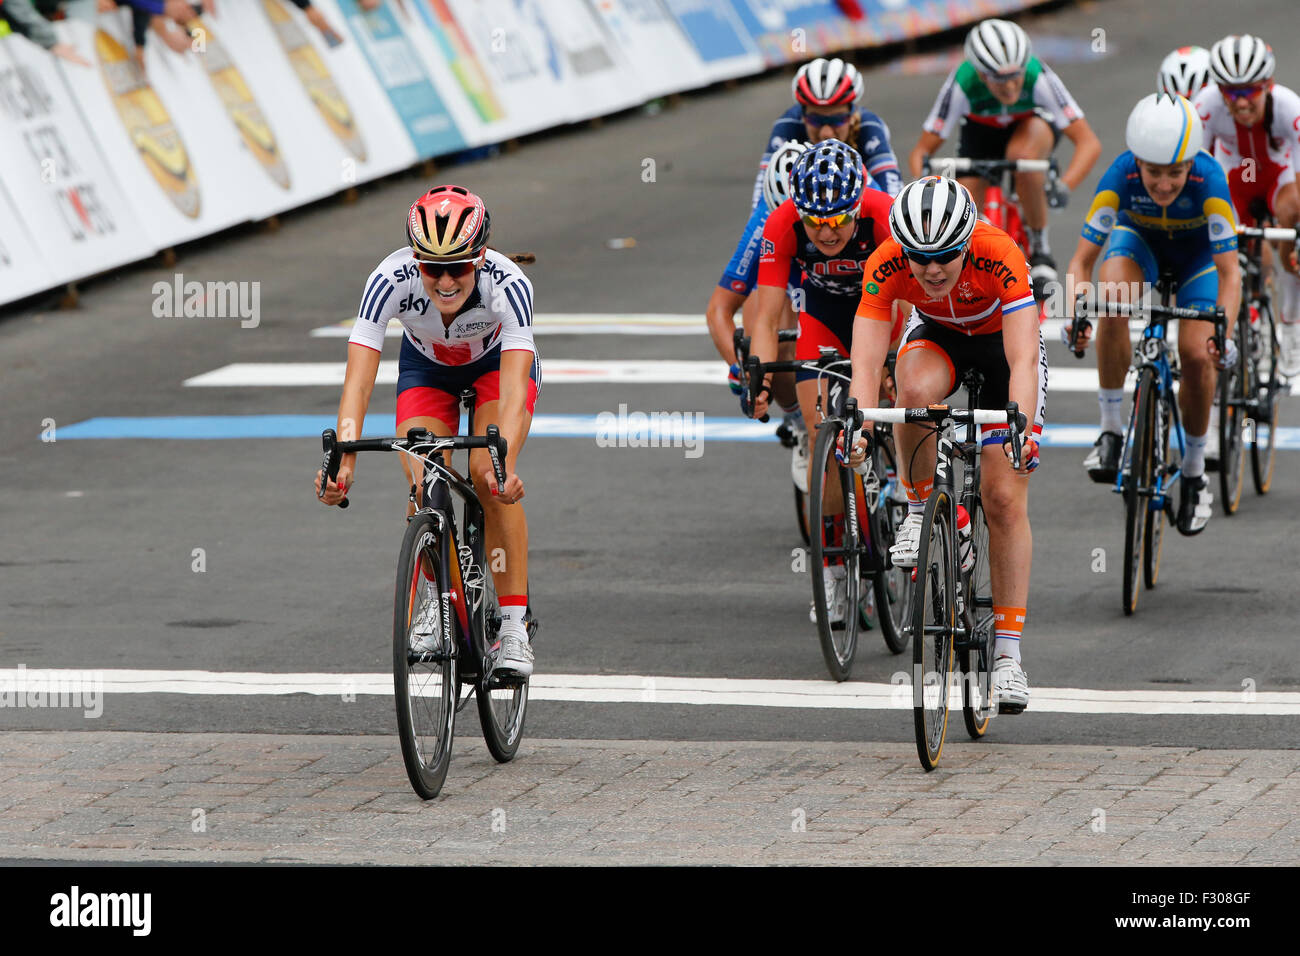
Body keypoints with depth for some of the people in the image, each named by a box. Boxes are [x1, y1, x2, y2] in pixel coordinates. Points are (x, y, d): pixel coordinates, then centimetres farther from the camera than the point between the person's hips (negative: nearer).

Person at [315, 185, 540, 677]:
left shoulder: (508, 284, -39)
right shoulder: (391, 280, -36)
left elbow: (513, 390, -46)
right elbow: (358, 378, -40)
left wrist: (504, 463, -62)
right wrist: (343, 460, -54)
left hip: (497, 363, -2)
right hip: (426, 369, 2)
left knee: (489, 476, -24)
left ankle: (513, 628, -16)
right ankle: (438, 601, 11)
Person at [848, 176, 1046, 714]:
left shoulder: (1000, 257, -37)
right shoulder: (886, 265, -31)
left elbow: (1023, 359, -44)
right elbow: (866, 360, -35)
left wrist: (1022, 428, -59)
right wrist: (859, 424, -52)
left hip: (1003, 339, -1)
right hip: (937, 336, 2)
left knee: (1004, 498, -9)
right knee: (915, 391, -36)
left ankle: (1008, 653, -2)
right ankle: (920, 512, -11)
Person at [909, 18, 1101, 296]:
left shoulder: (1038, 77, -38)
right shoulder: (962, 85, -36)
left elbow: (1089, 143, -38)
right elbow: (921, 152, -29)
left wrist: (1064, 187, -53)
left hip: (1033, 121, -2)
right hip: (981, 132, 2)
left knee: (1022, 156, -38)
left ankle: (1041, 249, -19)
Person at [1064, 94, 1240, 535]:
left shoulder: (1208, 180, -37)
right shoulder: (1121, 176, -34)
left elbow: (1229, 273, -36)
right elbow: (1082, 260, -30)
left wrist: (1225, 334, -52)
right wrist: (1074, 316, -49)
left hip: (1197, 251, 0)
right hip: (1139, 240, 0)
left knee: (1197, 355, -18)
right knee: (1113, 303, -33)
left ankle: (1194, 472, 6)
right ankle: (1111, 430, -19)